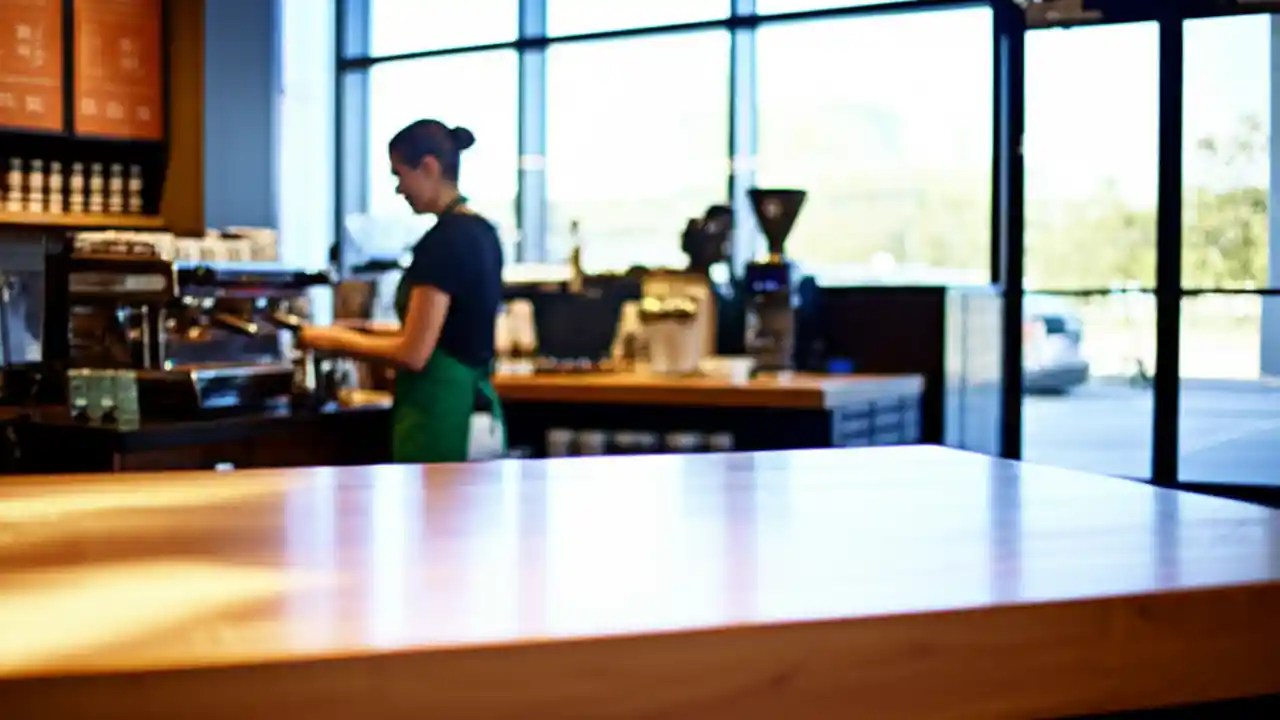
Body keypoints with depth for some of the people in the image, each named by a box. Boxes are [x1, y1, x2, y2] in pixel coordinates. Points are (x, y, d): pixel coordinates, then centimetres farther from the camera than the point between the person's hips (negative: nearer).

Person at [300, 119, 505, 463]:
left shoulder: (443, 241, -17)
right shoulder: (481, 232, 11)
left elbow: (414, 353, -18)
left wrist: (338, 341, -4)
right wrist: (360, 335, 19)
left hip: (440, 412, -9)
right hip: (477, 407, 9)